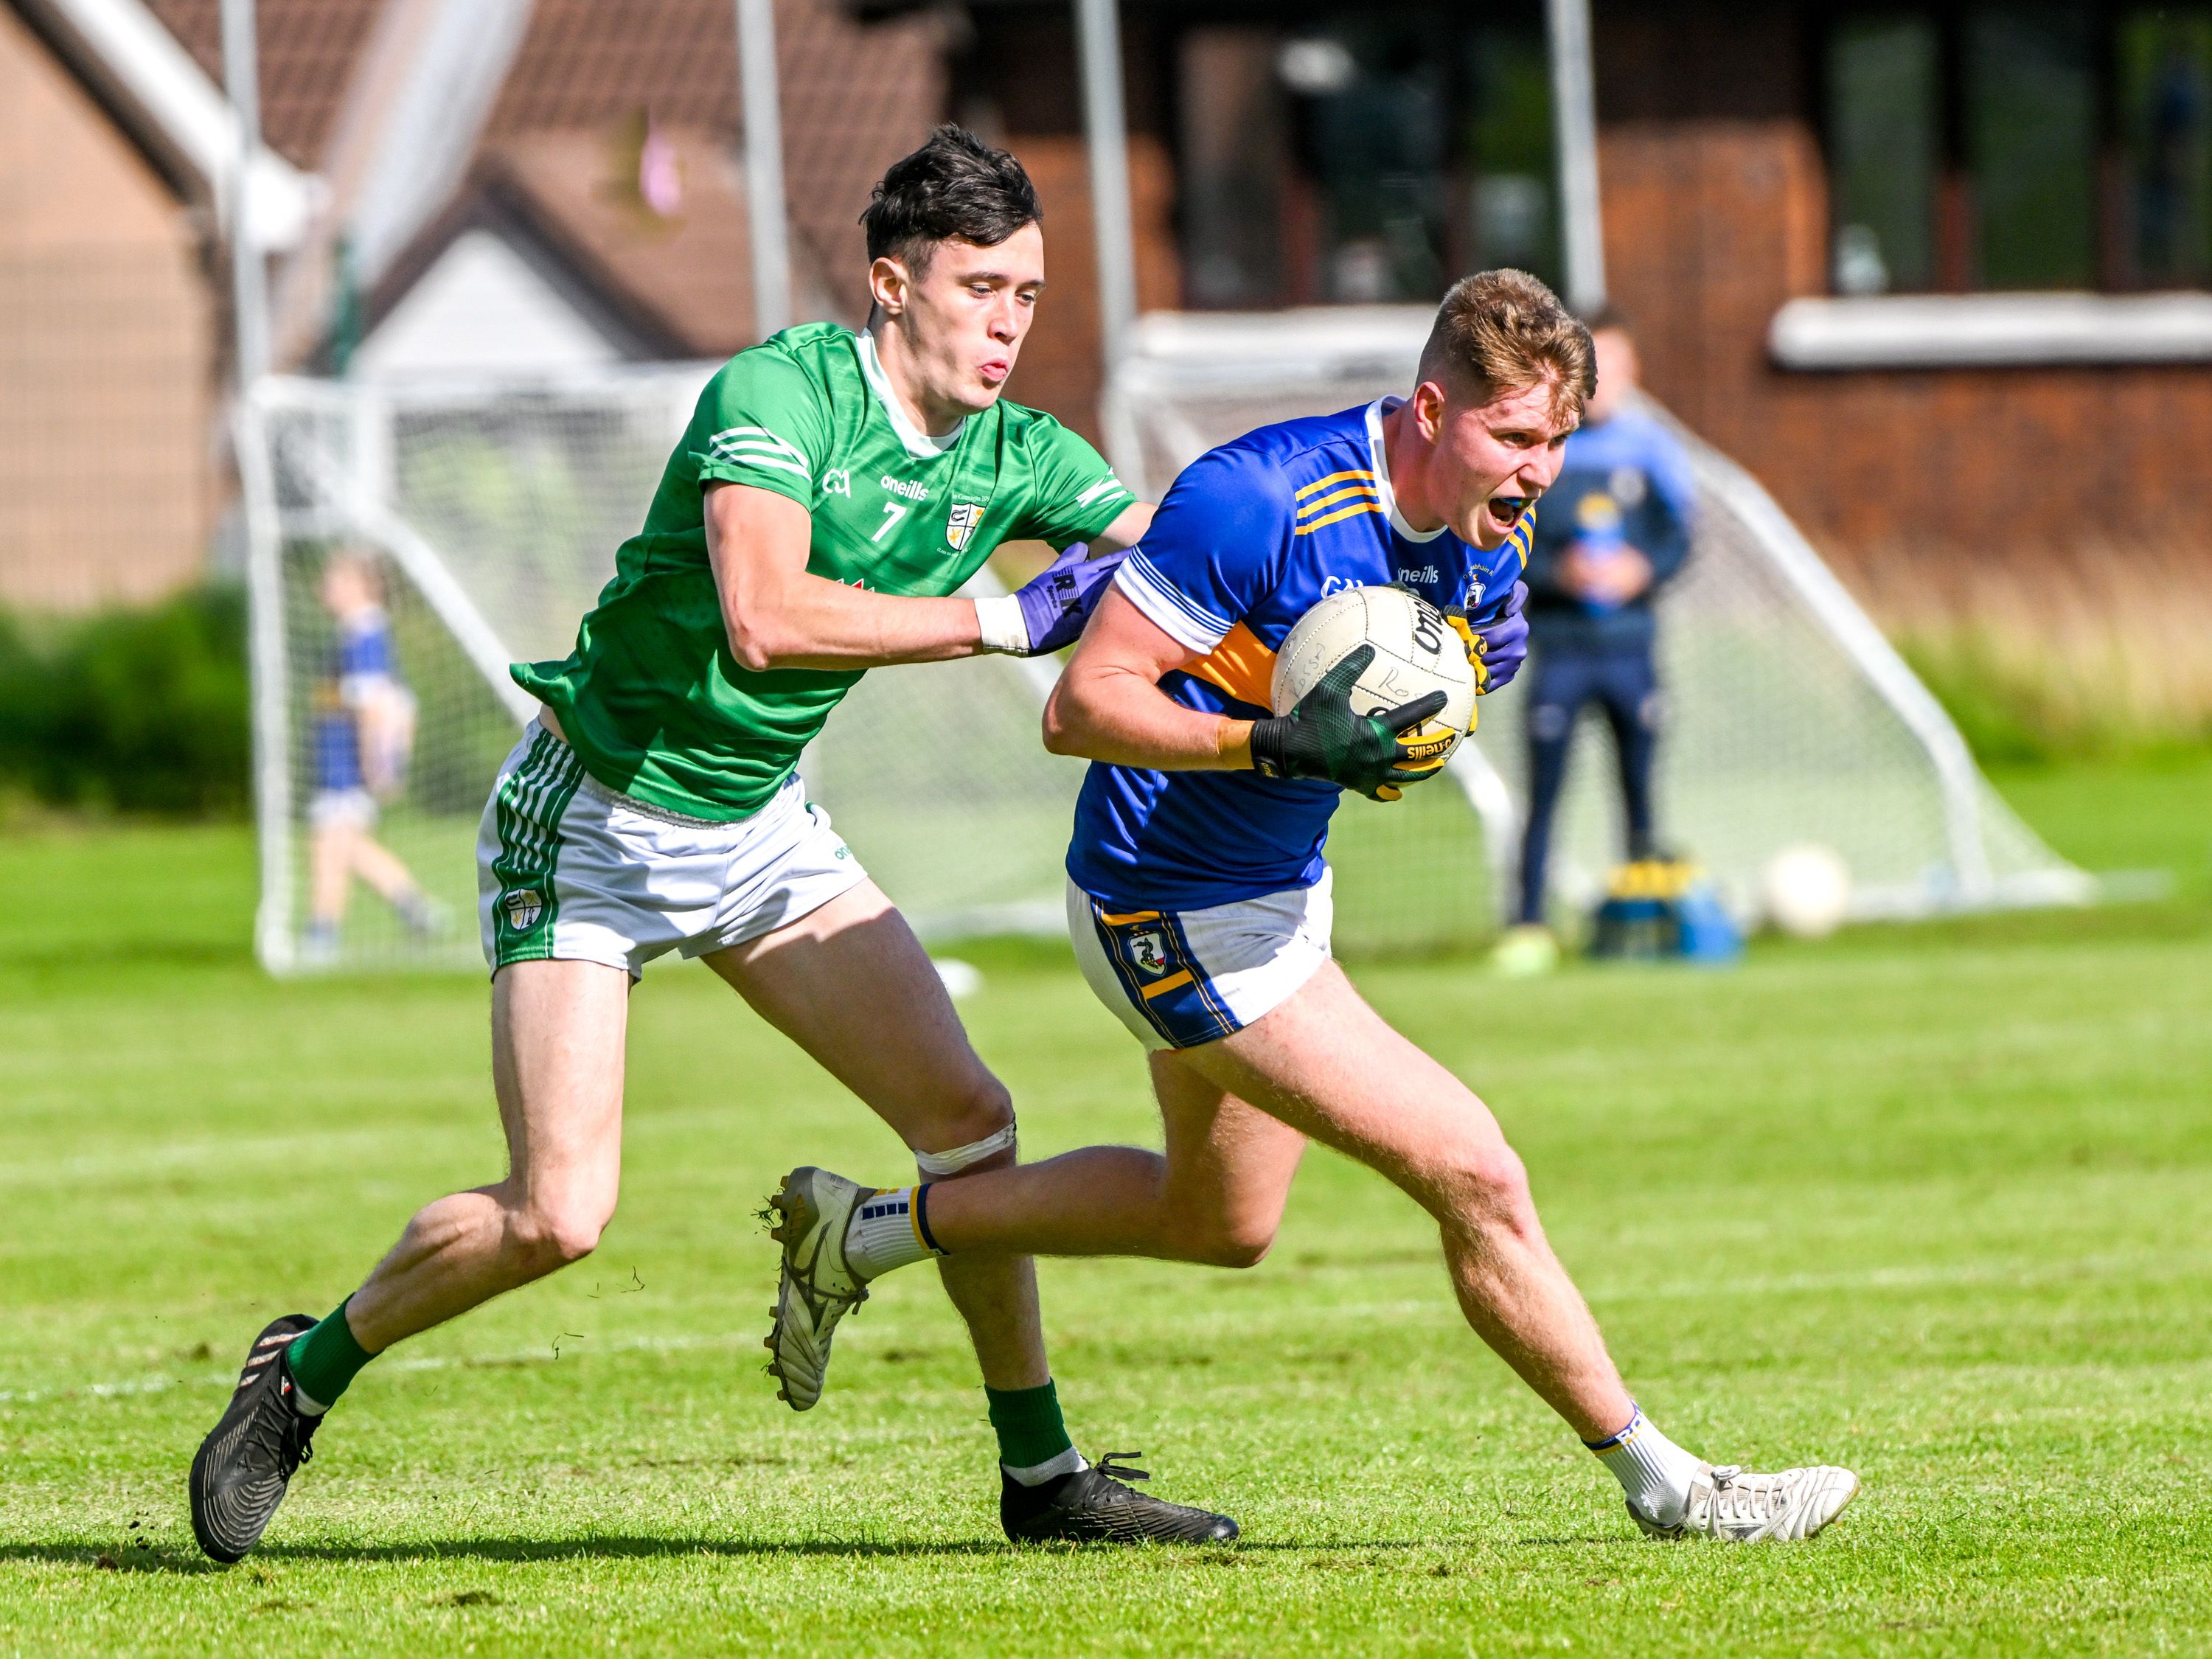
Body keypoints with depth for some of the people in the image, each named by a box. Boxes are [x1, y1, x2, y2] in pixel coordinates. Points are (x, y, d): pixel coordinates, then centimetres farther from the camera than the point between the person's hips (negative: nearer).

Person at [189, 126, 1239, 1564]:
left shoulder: (1017, 460, -3)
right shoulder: (777, 392, -24)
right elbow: (763, 619, -39)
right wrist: (1003, 620, -36)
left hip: (760, 824, 7)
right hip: (596, 815, -7)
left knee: (968, 1116, -2)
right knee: (558, 1215, -14)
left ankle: (1041, 1473, 10)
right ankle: (306, 1375, 11)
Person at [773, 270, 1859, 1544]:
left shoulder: (1489, 548, -3)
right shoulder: (1262, 501, -28)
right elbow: (1080, 708, -26)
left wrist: (1399, 748, -11)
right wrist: (1277, 744, -37)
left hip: (1281, 891, 10)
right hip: (1175, 912, -10)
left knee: (1219, 1224, 28)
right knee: (1476, 1178, -12)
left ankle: (872, 1230, 40)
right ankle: (1660, 1481, 0)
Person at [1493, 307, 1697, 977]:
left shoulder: (1650, 445, 4)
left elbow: (1680, 535, 6)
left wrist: (1646, 568, -13)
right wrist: (1557, 570, -19)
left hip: (1630, 643, 2)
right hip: (1559, 645, -2)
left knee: (1640, 786, 6)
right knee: (1545, 789, -3)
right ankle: (1528, 925, 1)